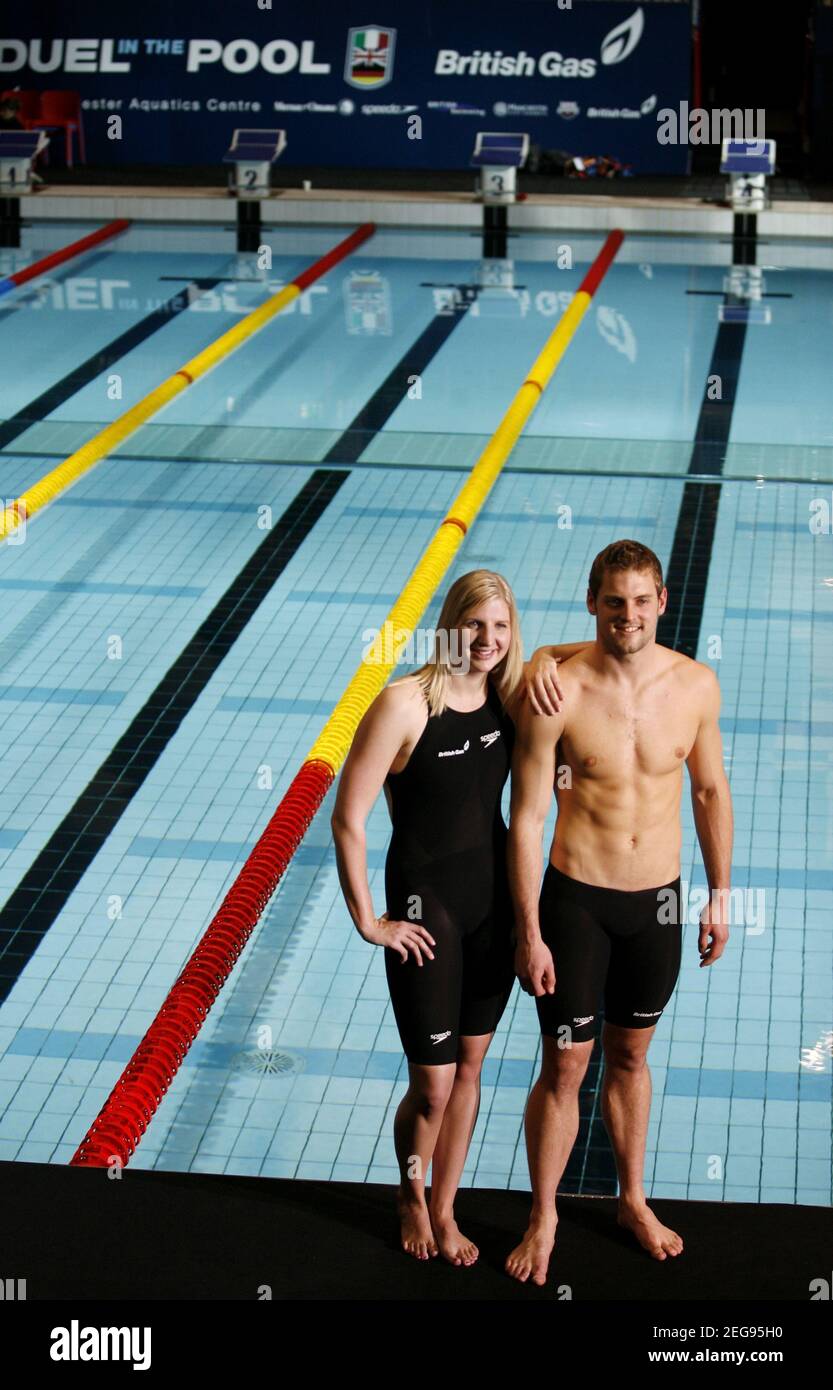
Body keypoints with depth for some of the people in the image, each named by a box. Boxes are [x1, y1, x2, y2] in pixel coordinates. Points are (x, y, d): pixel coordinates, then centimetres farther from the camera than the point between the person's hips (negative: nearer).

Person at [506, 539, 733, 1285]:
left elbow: (711, 791, 7)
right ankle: (543, 1218, 25)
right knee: (564, 1067, 6)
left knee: (630, 1055, 20)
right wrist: (529, 935, -13)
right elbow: (526, 819, -13)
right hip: (576, 900, -3)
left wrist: (719, 896, 10)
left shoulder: (696, 685, -8)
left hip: (658, 901, 3)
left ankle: (634, 1201, 39)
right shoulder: (557, 692, -18)